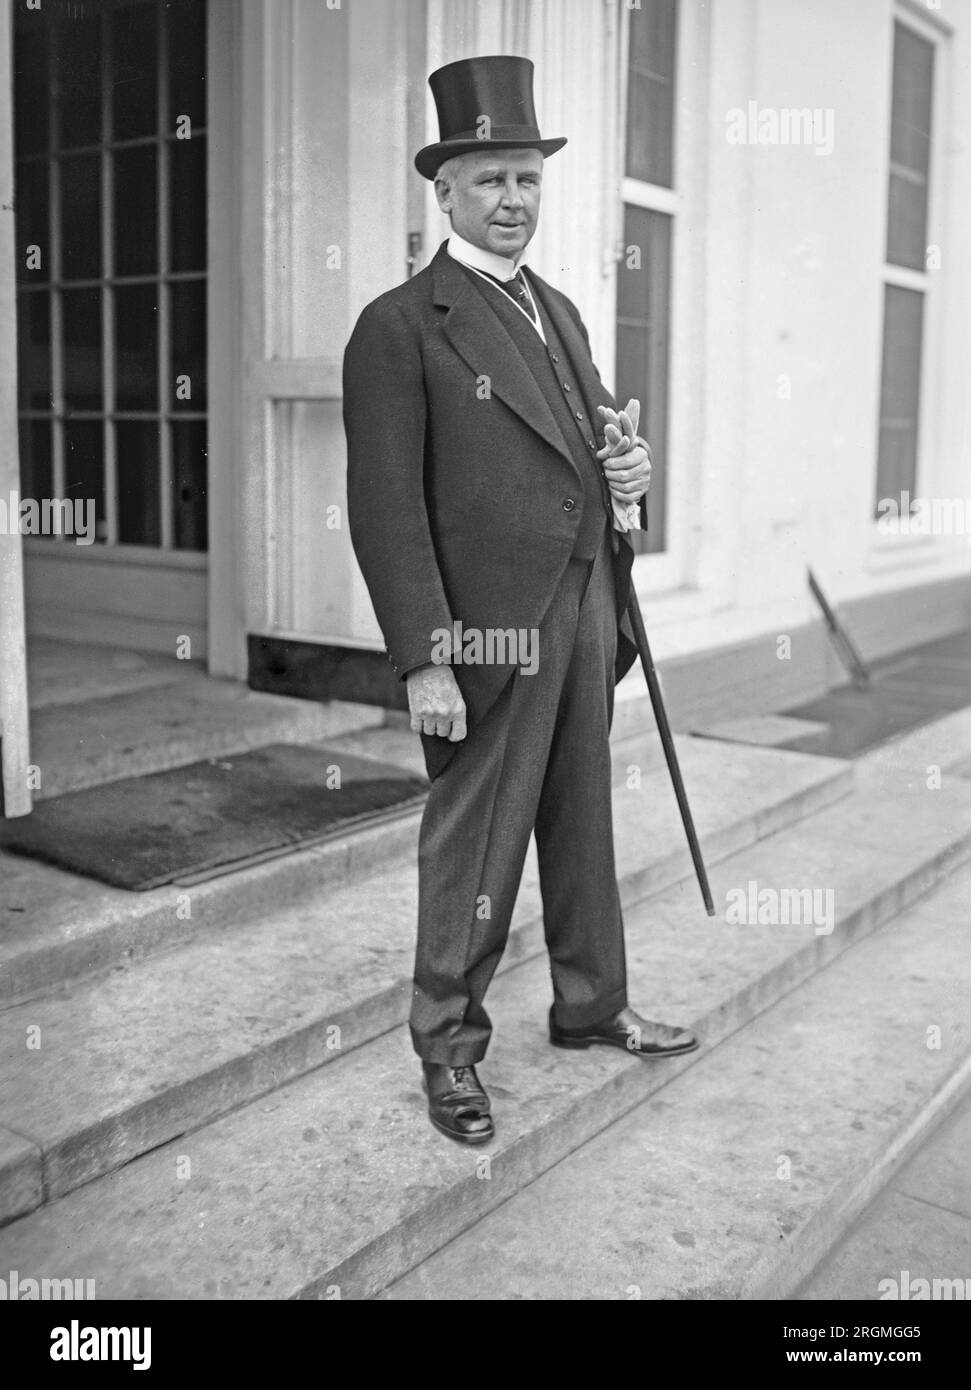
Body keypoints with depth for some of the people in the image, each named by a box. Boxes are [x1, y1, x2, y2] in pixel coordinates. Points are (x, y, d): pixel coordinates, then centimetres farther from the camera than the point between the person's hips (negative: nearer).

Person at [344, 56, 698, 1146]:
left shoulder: (559, 313, 16)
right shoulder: (401, 328, -9)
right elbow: (385, 508, -14)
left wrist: (626, 470, 2)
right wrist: (423, 660, -20)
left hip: (586, 615, 8)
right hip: (488, 634, -7)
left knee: (582, 825, 18)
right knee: (475, 846, 3)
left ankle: (592, 1006, 36)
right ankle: (448, 1047, 21)